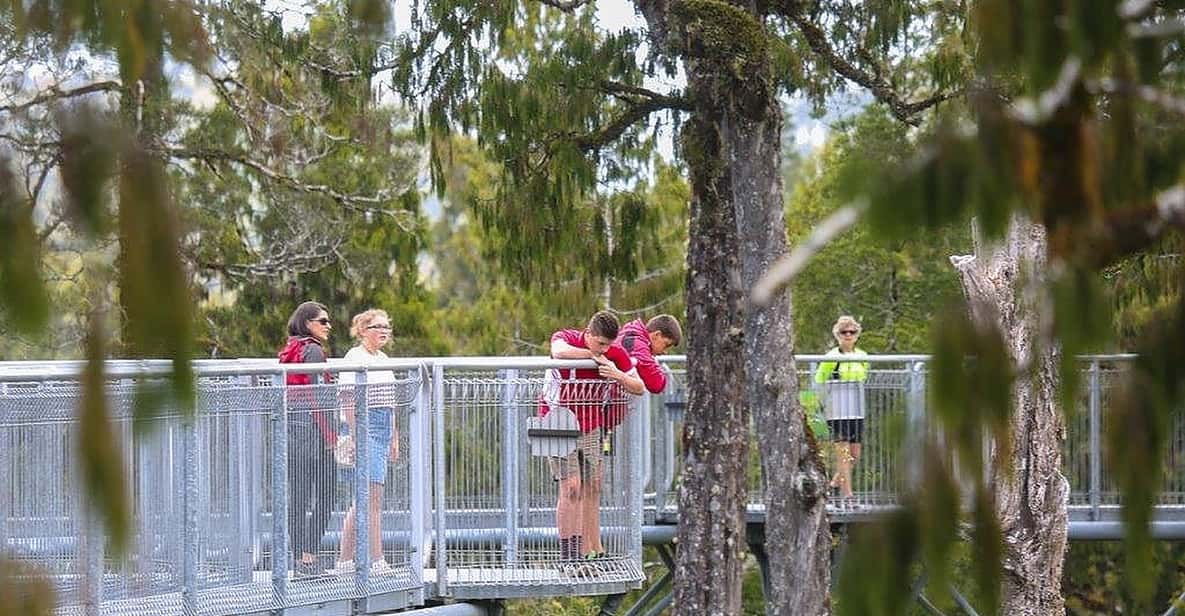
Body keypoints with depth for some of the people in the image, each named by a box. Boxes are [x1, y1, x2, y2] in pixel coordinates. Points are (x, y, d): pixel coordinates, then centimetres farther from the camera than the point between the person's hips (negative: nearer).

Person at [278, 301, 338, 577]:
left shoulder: (287, 351, 16)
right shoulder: (312, 350, -8)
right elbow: (320, 396, -14)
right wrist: (331, 435, -12)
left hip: (289, 430, 8)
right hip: (311, 431, -8)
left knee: (297, 498, 10)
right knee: (323, 497, -5)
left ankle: (297, 556, 11)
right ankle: (309, 556, -9)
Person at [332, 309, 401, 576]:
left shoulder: (383, 358, 20)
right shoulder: (355, 357, -8)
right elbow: (348, 400, -14)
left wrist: (394, 438, 23)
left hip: (383, 429, 9)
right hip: (365, 426, -9)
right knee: (373, 496, -12)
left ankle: (344, 560, 14)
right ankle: (376, 561, -11)